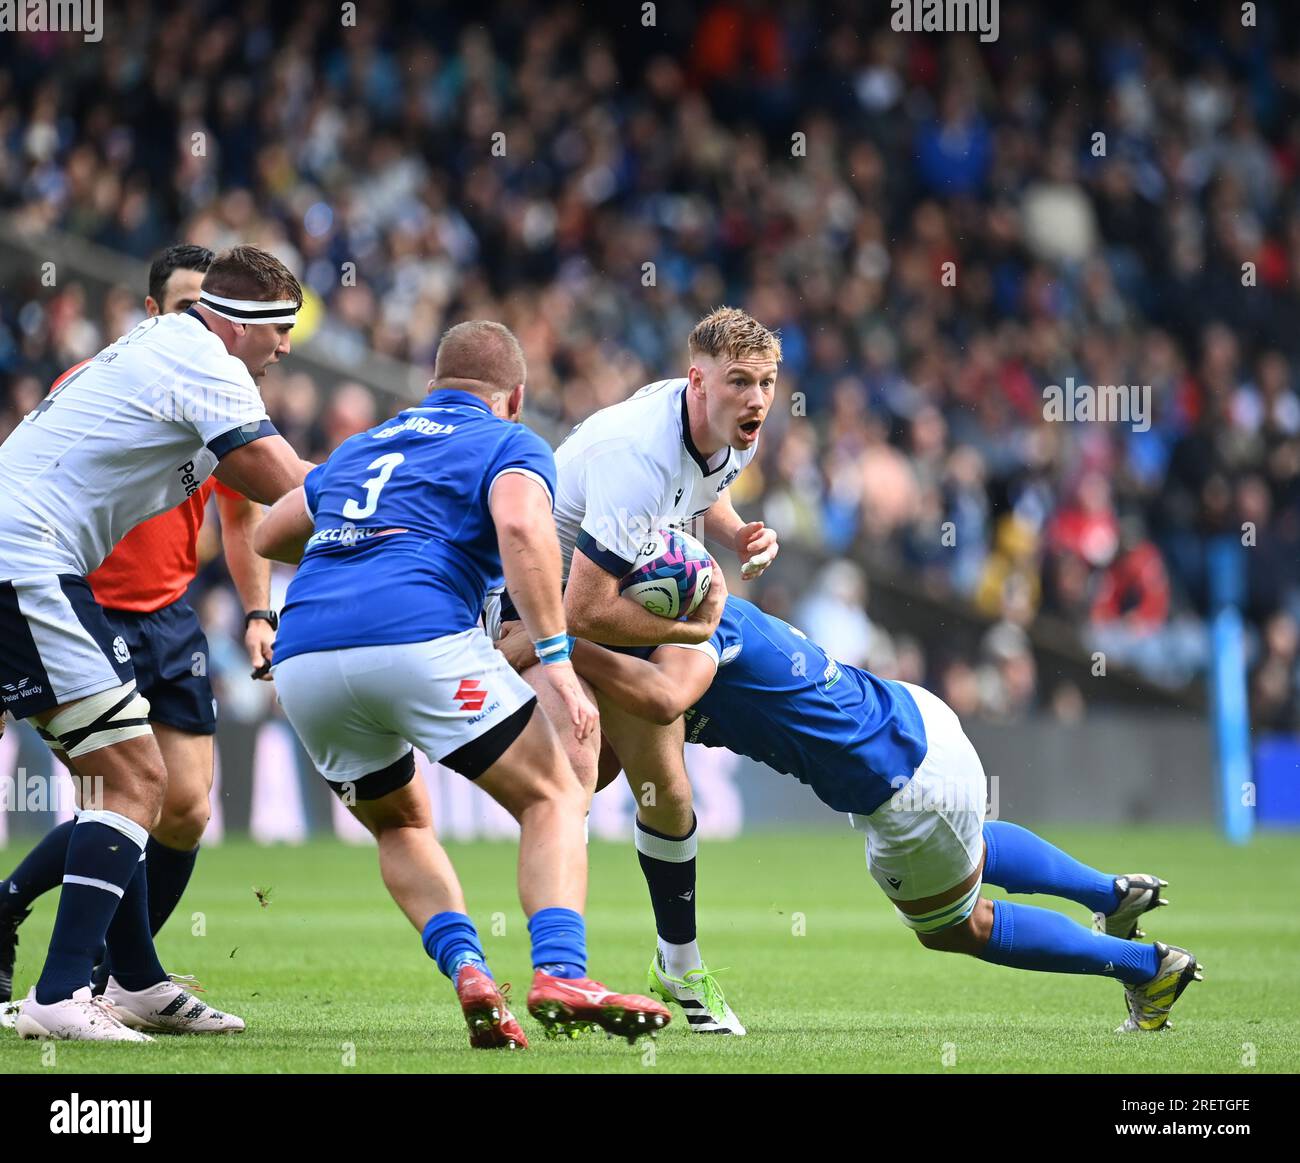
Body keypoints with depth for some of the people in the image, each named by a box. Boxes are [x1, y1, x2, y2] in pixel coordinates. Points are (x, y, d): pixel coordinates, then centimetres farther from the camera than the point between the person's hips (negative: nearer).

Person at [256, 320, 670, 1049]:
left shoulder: (363, 447, 31)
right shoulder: (509, 444, 13)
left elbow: (270, 537, 42)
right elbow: (522, 526, -10)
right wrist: (557, 660, -13)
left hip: (303, 660, 5)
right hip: (419, 635, -5)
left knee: (402, 824, 27)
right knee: (554, 799, 8)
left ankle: (466, 969, 2)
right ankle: (560, 974, -15)